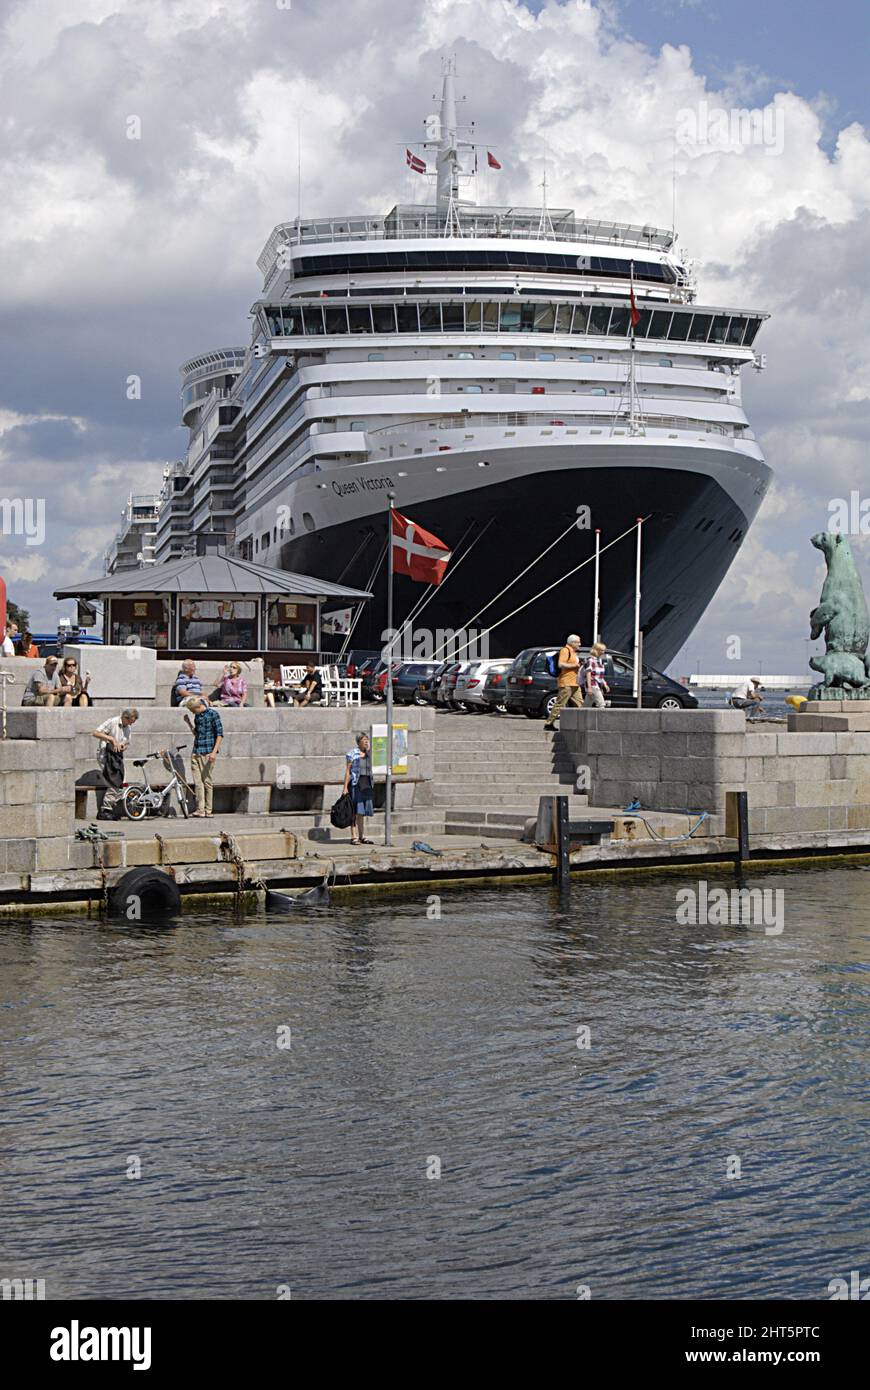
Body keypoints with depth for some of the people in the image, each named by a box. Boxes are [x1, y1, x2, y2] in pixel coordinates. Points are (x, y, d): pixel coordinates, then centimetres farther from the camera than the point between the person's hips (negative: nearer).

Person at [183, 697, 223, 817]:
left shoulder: (213, 714, -5)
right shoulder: (197, 716, 15)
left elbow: (220, 734, -8)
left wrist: (214, 752, -15)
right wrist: (188, 723, 11)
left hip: (208, 753, -6)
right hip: (196, 753, 6)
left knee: (208, 782, -1)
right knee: (198, 782, 0)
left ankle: (208, 810, 4)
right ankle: (200, 809, -1)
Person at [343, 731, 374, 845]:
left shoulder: (369, 753, 13)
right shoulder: (352, 753, -4)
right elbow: (347, 771, -6)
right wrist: (345, 787, -12)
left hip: (366, 784, 6)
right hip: (355, 784, -6)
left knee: (362, 812, 9)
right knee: (355, 811, -7)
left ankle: (362, 837, 12)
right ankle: (354, 837, -8)